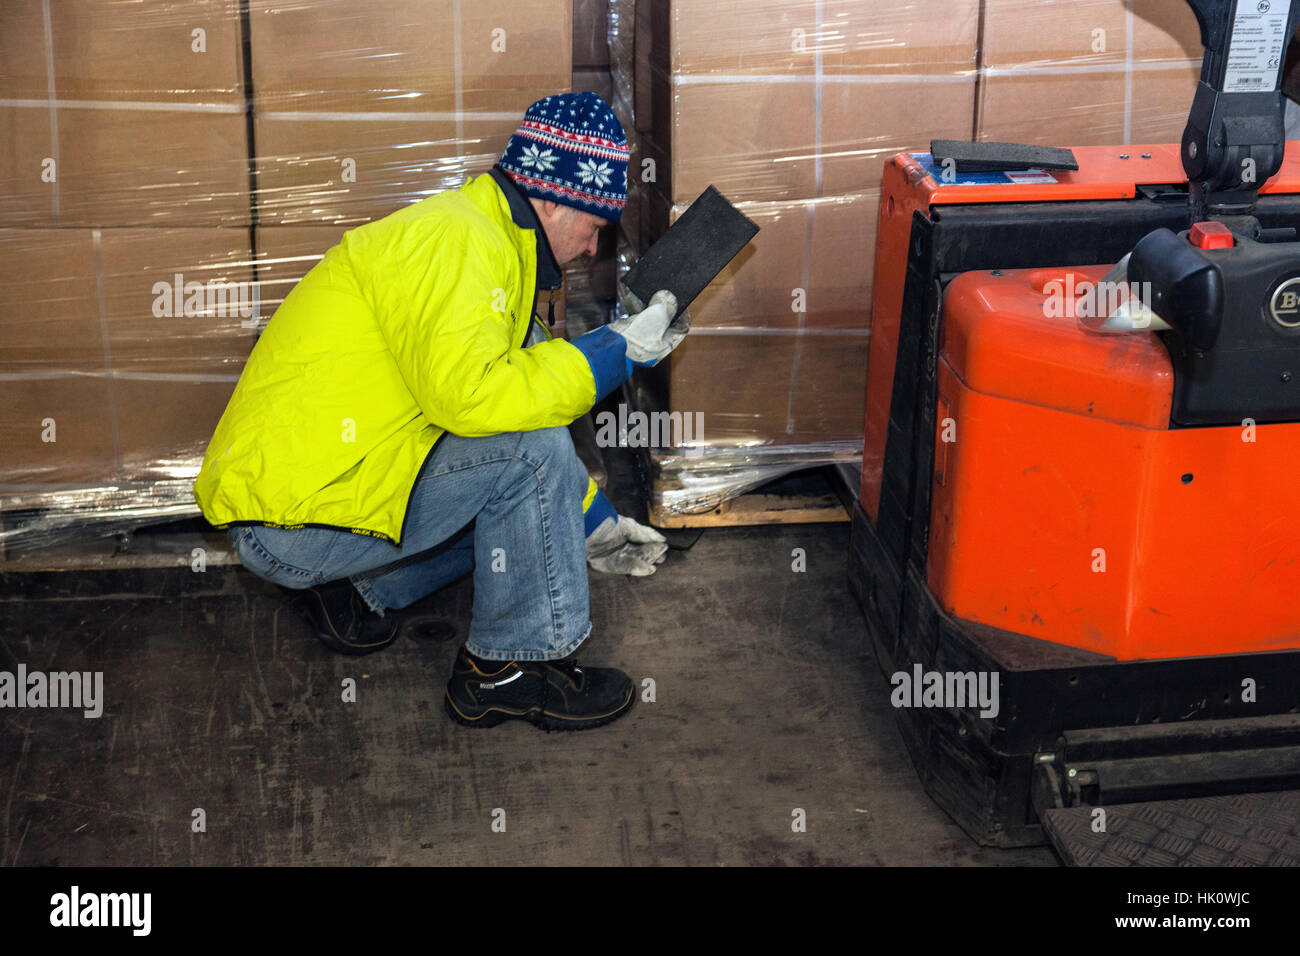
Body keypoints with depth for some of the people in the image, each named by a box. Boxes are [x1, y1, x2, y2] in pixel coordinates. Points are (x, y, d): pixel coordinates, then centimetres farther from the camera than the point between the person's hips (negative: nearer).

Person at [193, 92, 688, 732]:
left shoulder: (488, 241, 18)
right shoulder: (456, 242, -16)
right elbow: (470, 395, -31)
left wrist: (591, 526, 26)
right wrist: (614, 351, -19)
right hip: (293, 519, -10)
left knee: (525, 496, 15)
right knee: (529, 452, -20)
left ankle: (360, 592, 15)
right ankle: (509, 670, -7)